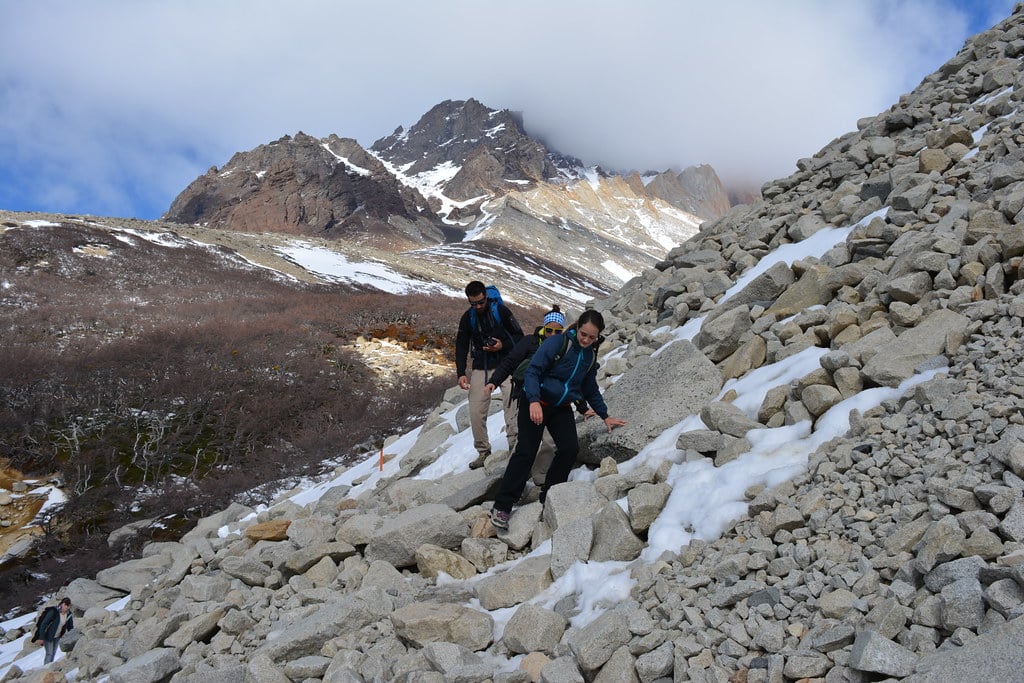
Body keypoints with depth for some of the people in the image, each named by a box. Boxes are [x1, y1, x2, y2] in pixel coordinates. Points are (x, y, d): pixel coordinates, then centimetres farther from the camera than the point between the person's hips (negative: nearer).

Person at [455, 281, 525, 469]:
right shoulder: (467, 318, 5)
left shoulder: (501, 310, -5)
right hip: (481, 368, 3)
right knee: (476, 411, -3)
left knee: (512, 401, -21)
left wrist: (503, 345, -18)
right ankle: (483, 451, 10)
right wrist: (461, 373, 0)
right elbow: (461, 346, 10)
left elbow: (519, 336, 1)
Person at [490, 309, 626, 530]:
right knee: (526, 452, -13)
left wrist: (605, 416, 18)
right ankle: (502, 507, -9)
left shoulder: (590, 356, 6)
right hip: (535, 405, -6)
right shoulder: (557, 343, -15)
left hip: (561, 408, 6)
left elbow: (591, 389, 21)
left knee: (570, 449, -13)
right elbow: (533, 371, -19)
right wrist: (534, 401, -32)